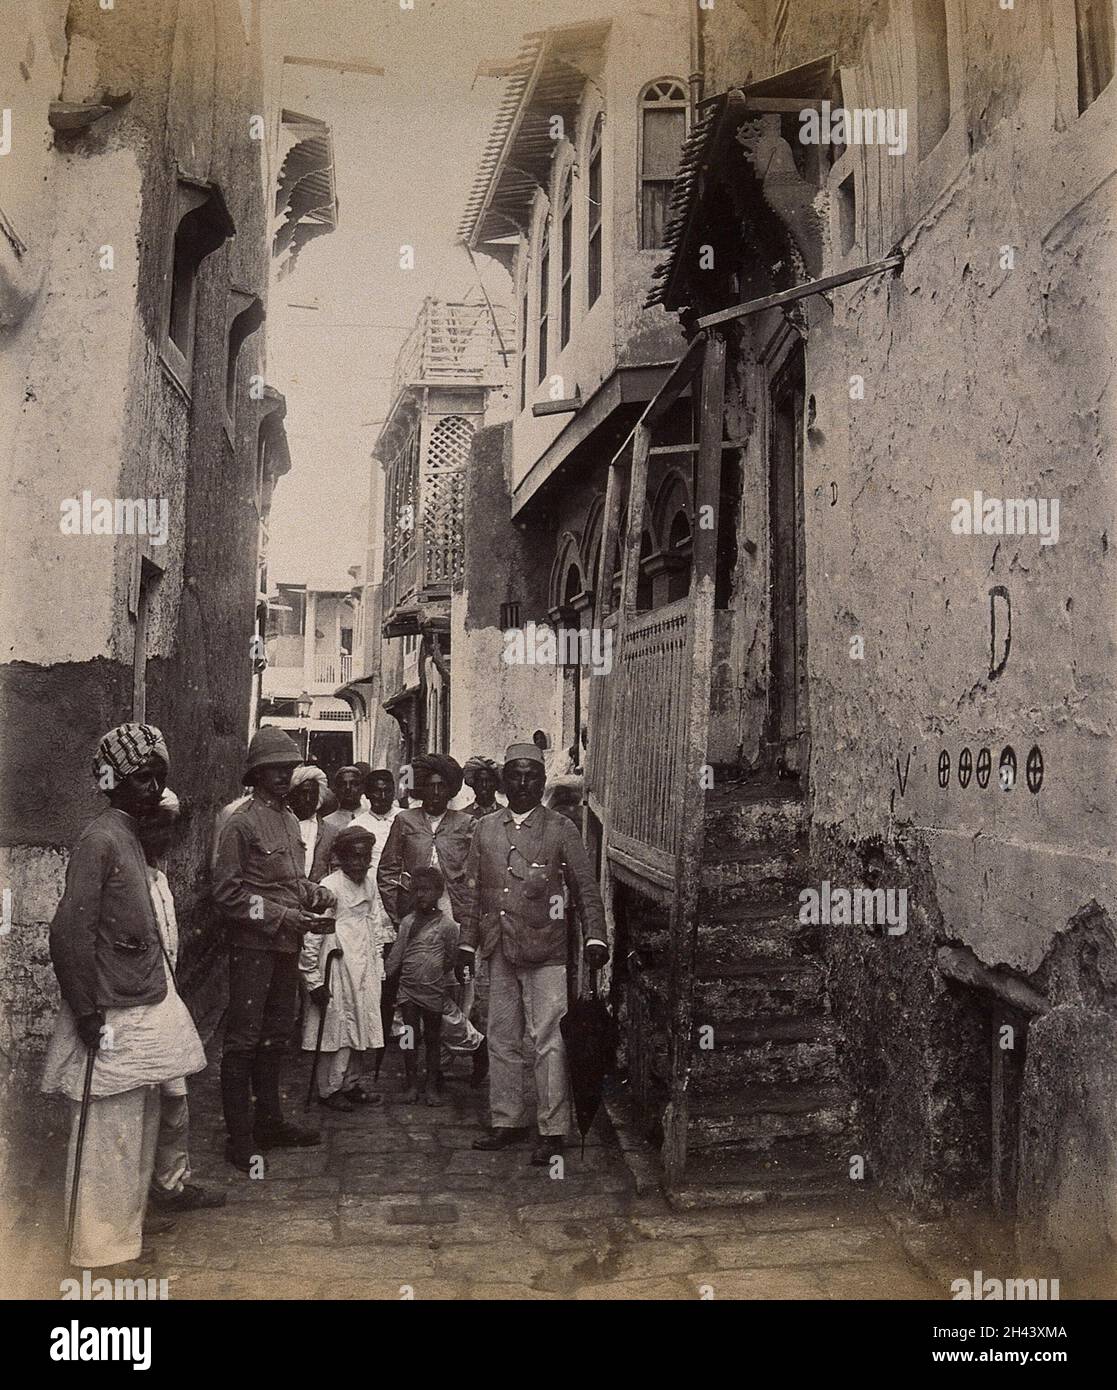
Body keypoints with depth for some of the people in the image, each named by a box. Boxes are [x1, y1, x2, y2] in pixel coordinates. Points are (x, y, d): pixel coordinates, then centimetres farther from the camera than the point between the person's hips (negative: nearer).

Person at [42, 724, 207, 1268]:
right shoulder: (100, 839, -16)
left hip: (146, 1004, 9)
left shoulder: (132, 836, 11)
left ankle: (128, 1224, 31)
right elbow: (70, 932, -20)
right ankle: (102, 1246, 14)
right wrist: (86, 1013, -19)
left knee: (141, 1122, 17)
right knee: (110, 1132, 1)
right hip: (114, 1016, -9)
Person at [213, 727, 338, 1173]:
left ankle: (270, 1122, 29)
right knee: (243, 1040, -1)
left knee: (276, 1035, 17)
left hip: (287, 944, 8)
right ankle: (239, 1139, 7)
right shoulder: (241, 823, -11)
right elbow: (227, 893, -15)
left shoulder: (290, 821, 13)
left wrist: (319, 896, 3)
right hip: (253, 946, -8)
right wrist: (282, 916, -18)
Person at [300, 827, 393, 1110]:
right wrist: (313, 980, -16)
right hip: (337, 967, -7)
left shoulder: (370, 882, 6)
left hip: (365, 968, 7)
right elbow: (312, 935, -16)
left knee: (361, 1026, 13)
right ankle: (329, 1090, 13)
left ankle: (351, 1084, 26)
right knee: (337, 1028, -1)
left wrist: (379, 963, 17)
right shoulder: (329, 887, -16)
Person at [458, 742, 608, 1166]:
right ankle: (507, 1122, 23)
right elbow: (473, 891, 13)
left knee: (547, 1041, -4)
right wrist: (467, 943, 11)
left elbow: (586, 887, 2)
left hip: (546, 954, -4)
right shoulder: (484, 829, 10)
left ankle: (552, 1131, 4)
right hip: (500, 951, 4)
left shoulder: (561, 829, 1)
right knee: (501, 1038, 11)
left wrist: (595, 937, -7)